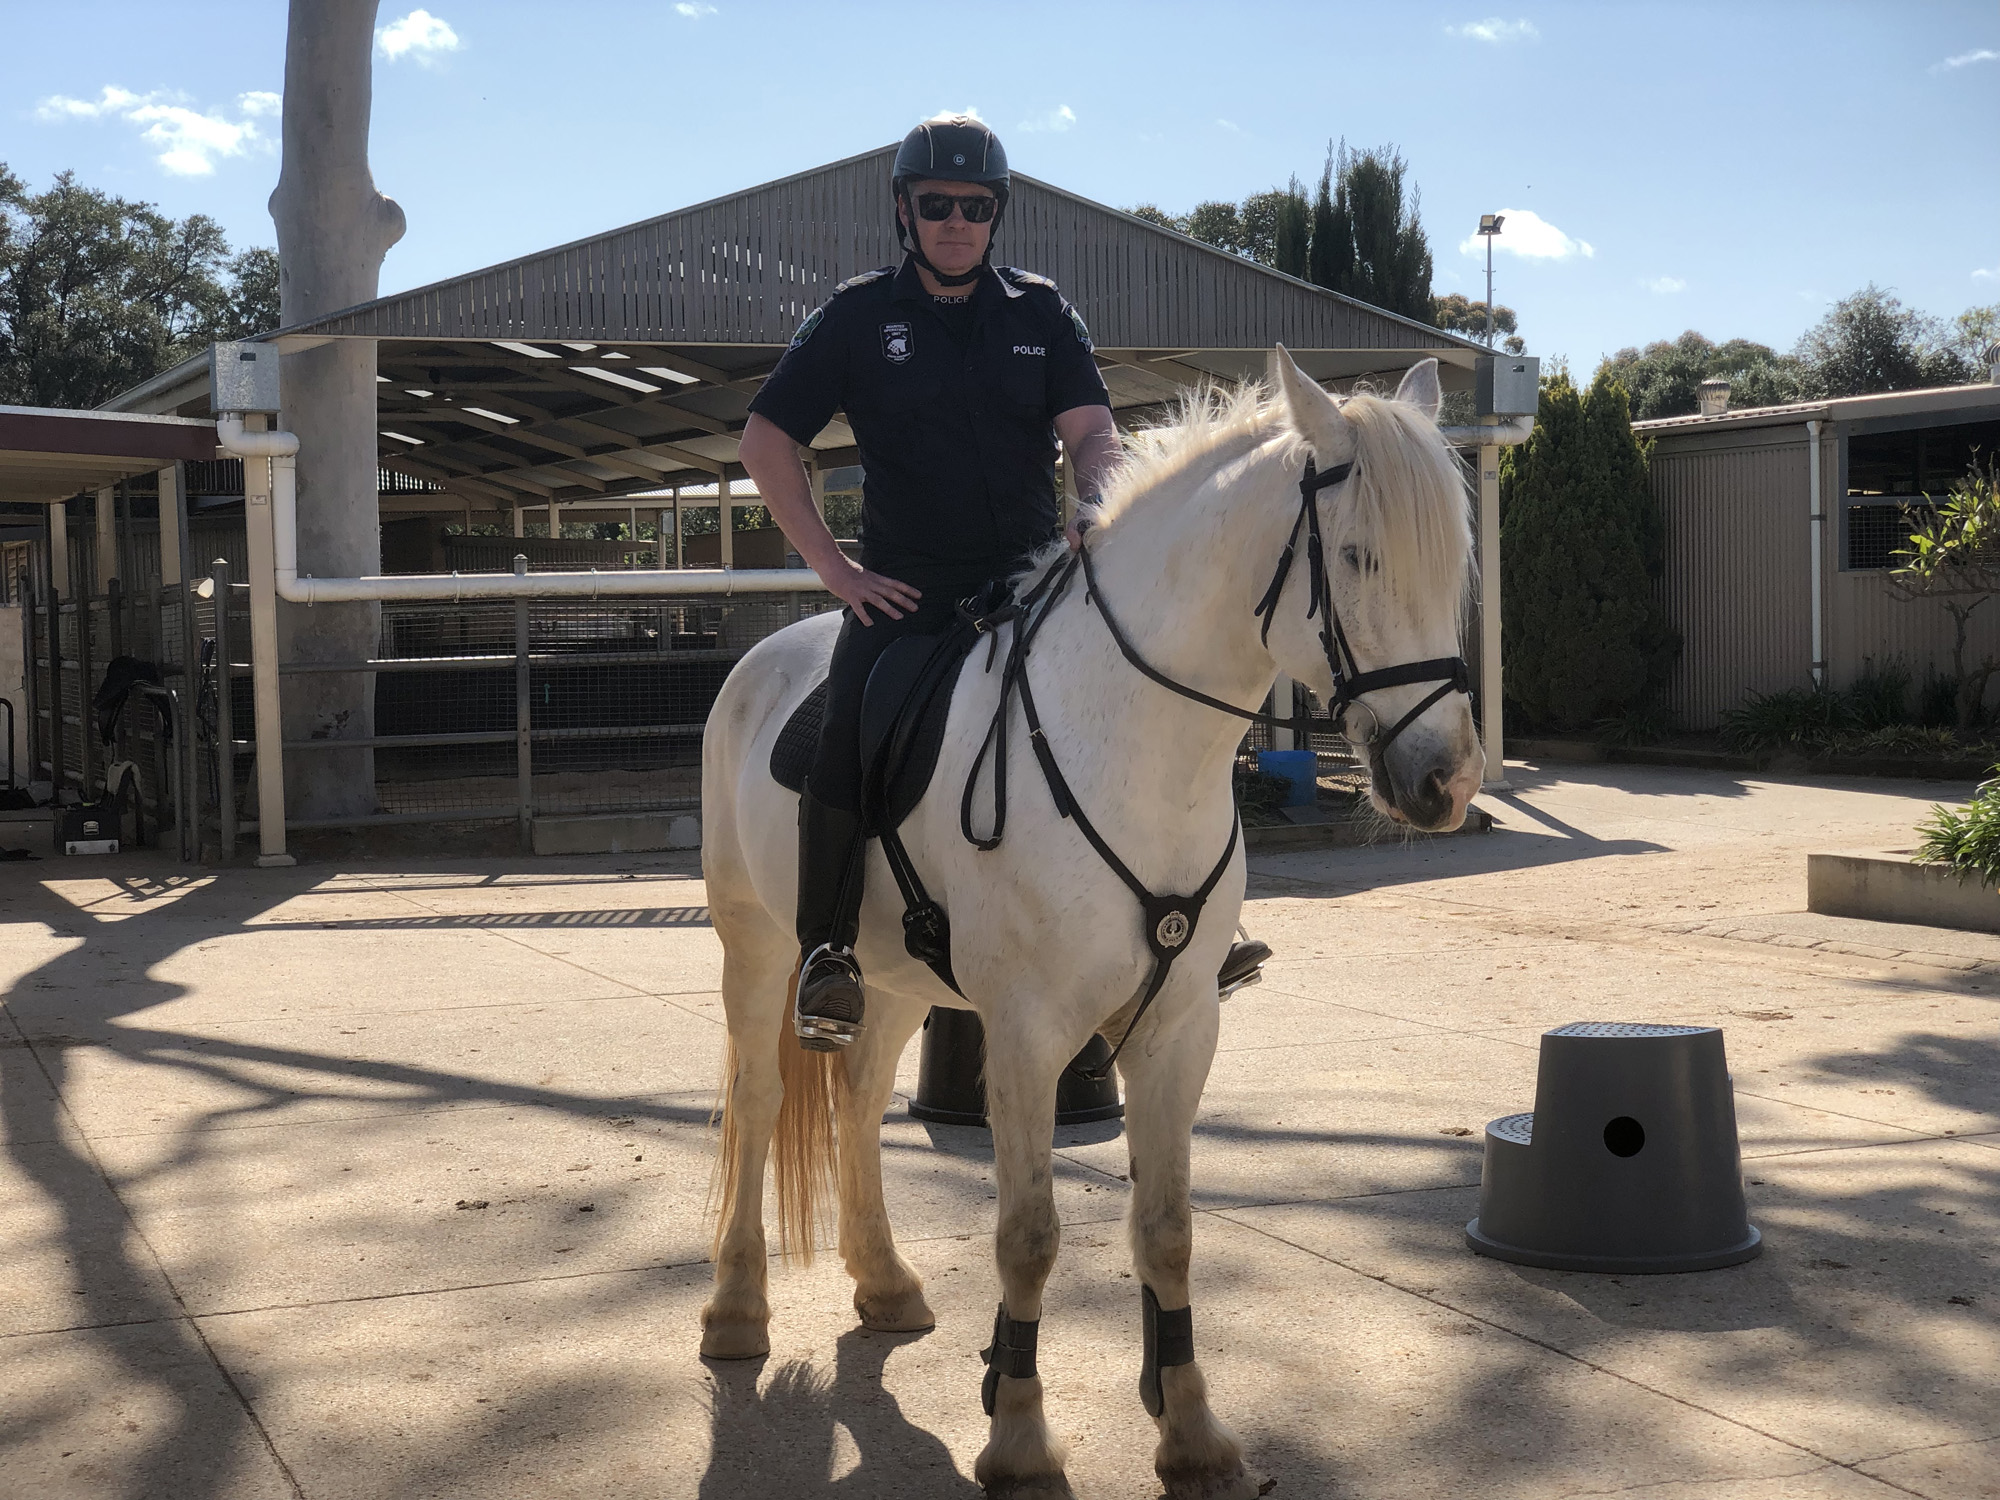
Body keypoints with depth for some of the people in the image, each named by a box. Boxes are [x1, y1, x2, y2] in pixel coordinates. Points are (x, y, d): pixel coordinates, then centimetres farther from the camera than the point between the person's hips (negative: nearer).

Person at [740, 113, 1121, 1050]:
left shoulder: (1041, 312, 10)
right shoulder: (858, 315, 5)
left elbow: (1092, 432, 1)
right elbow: (766, 441, 6)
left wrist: (1094, 514, -22)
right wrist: (832, 566, -2)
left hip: (1031, 580, 2)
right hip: (903, 593, -2)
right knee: (848, 738, -26)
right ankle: (828, 951, -14)